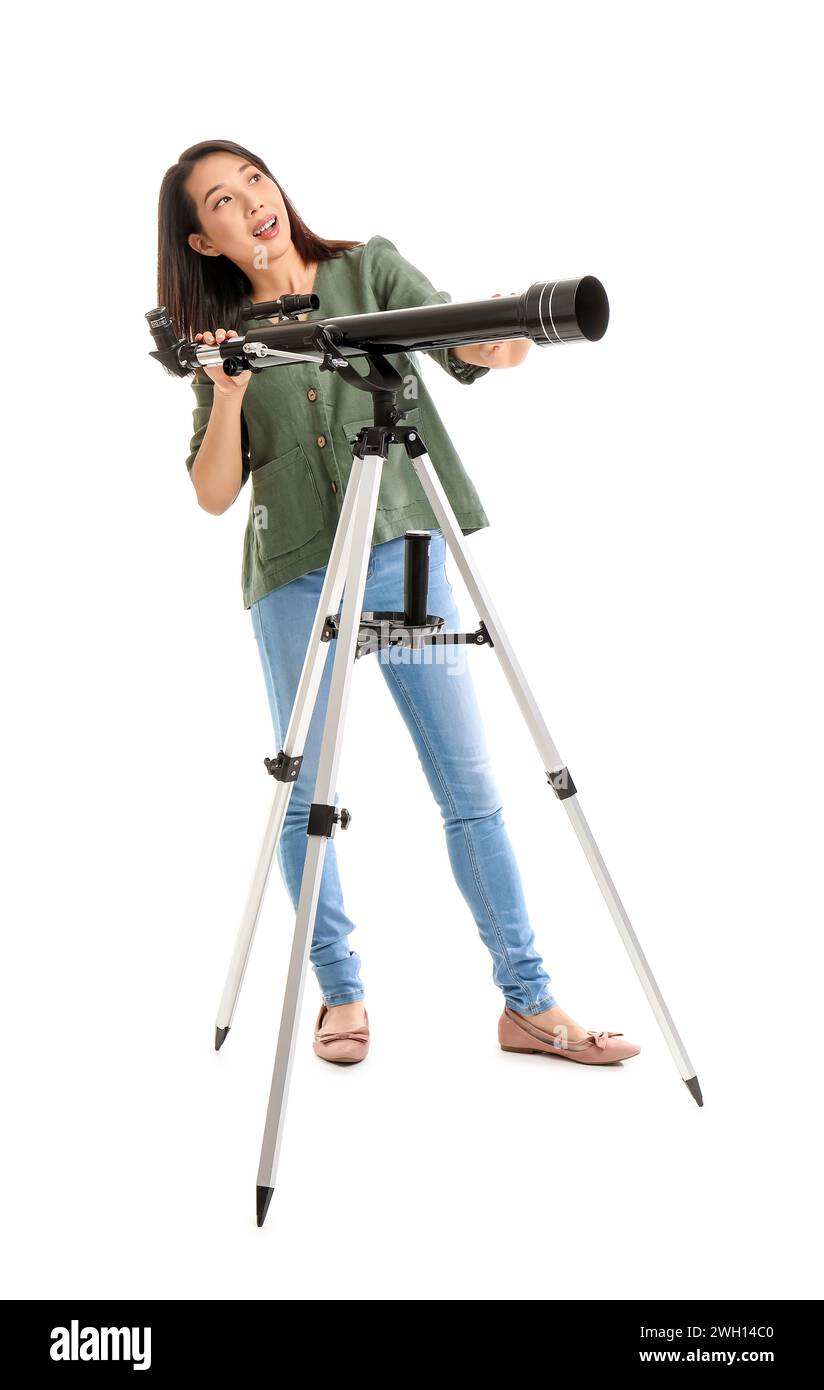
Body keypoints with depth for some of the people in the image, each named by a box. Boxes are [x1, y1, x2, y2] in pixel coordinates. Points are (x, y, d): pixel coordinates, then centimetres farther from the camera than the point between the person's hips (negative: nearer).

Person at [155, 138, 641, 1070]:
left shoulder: (370, 268, 7)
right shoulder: (227, 333, 8)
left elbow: (459, 342, -8)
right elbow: (213, 494, 2)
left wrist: (499, 346, -32)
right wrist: (229, 391, -14)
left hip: (407, 554, 0)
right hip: (295, 578, 1)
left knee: (470, 787, -1)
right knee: (305, 797, 4)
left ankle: (527, 1002, 7)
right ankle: (341, 994, 20)